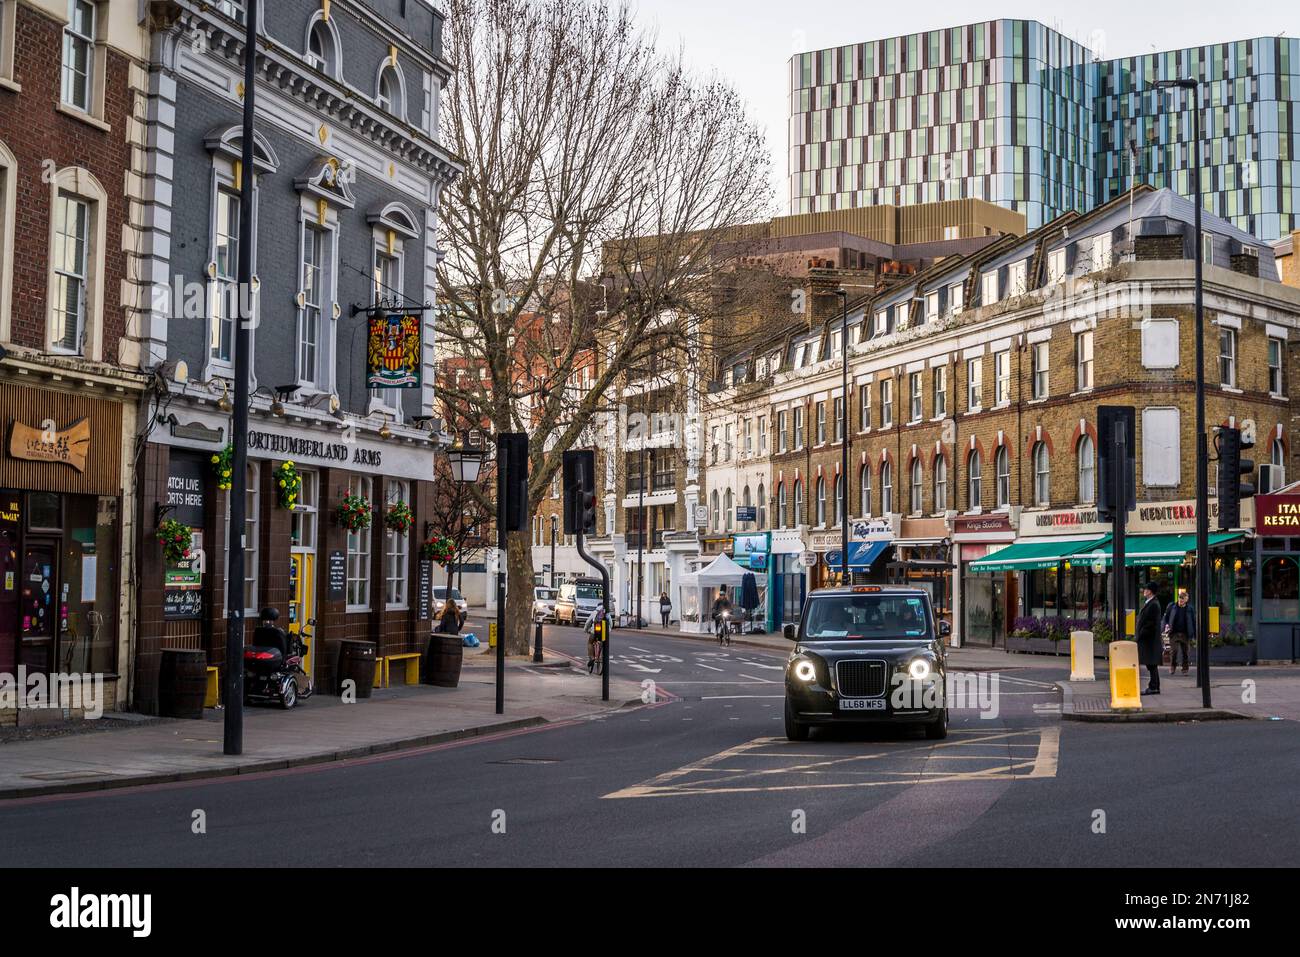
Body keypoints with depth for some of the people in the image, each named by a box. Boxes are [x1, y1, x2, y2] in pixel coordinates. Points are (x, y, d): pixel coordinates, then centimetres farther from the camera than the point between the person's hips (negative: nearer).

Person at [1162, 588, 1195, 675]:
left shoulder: (1190, 609, 5)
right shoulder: (1172, 607, 5)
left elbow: (1194, 622, 7)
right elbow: (1166, 617, 13)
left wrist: (1195, 635, 3)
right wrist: (1166, 626, -6)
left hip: (1186, 634, 0)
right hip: (1174, 633, 0)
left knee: (1186, 652, 3)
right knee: (1173, 650, -8)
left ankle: (1185, 669, 14)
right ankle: (1172, 667, 10)